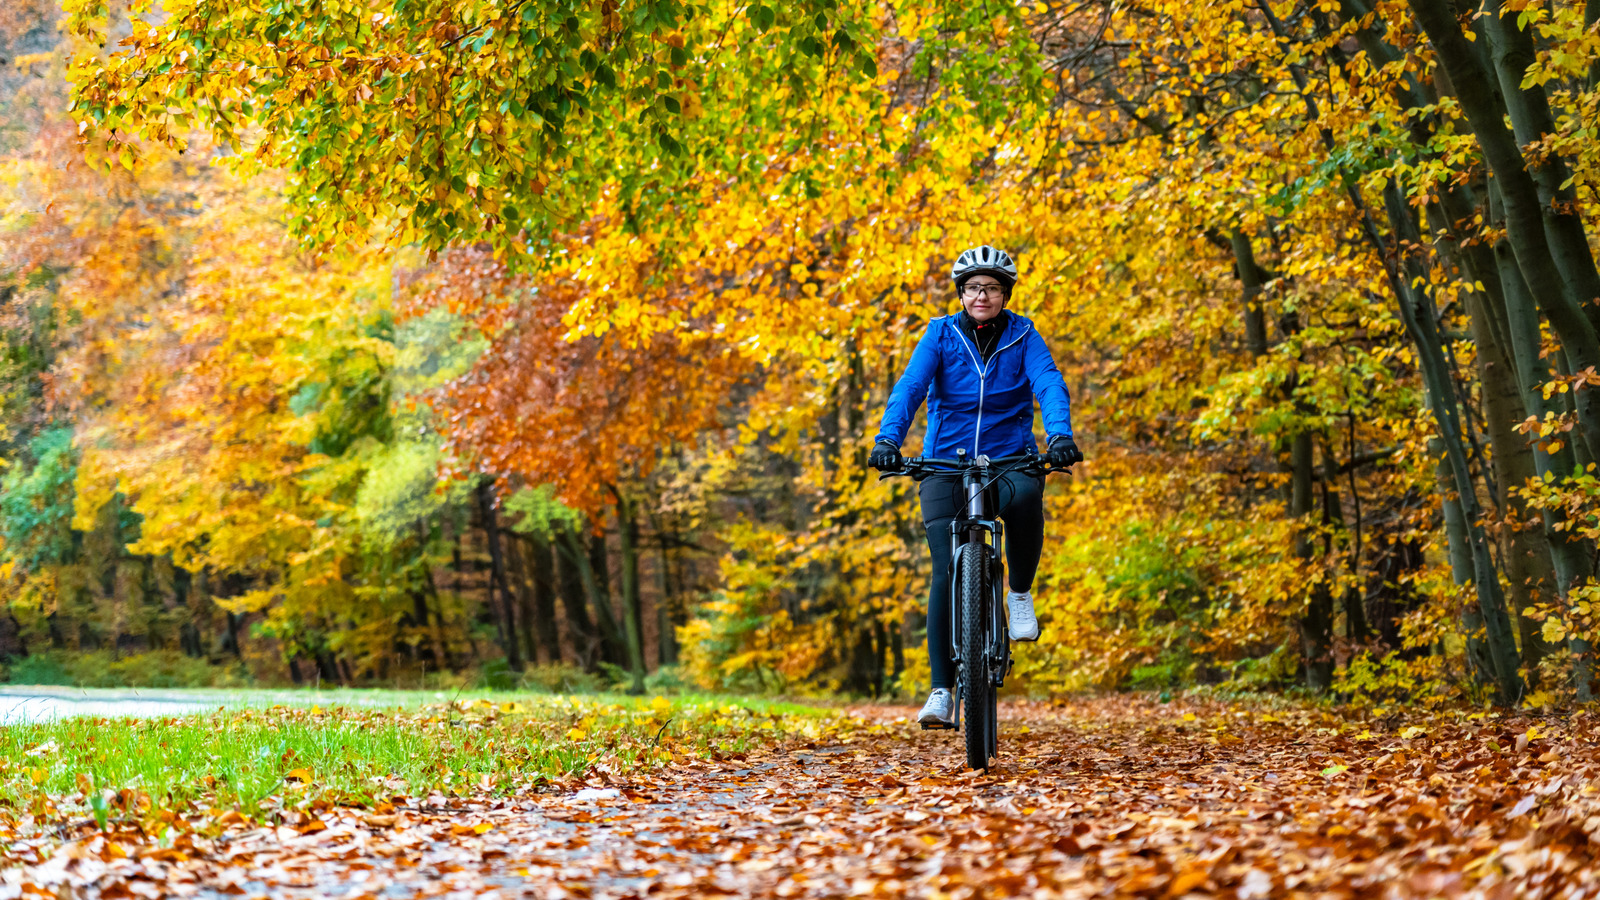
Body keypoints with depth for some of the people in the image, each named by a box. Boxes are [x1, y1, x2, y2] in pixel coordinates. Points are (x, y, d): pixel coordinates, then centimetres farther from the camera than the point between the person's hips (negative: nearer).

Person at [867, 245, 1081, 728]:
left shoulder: (1023, 336, 1)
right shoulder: (941, 334, -1)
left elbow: (1048, 384, -14)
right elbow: (909, 387, -14)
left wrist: (1060, 435, -34)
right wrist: (887, 439, -31)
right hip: (946, 465, 0)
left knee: (1024, 498, -36)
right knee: (947, 572, -13)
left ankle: (1020, 593, -8)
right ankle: (941, 691, -8)